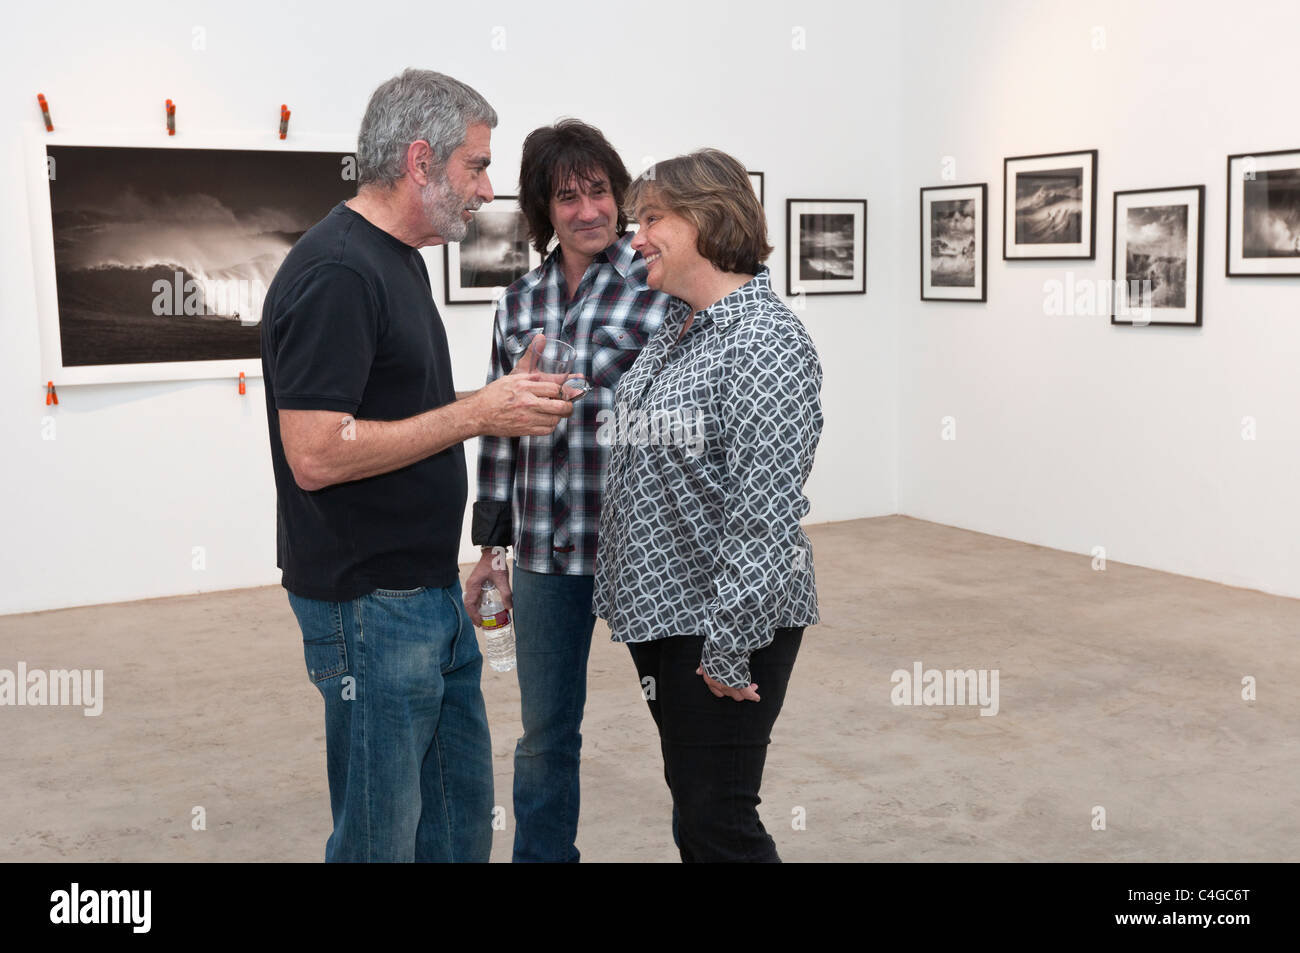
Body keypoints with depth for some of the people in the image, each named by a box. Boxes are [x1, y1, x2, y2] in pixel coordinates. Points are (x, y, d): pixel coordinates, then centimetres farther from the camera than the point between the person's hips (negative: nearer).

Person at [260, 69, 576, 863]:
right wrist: (475, 414, -21)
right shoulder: (335, 274, -19)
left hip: (430, 591, 9)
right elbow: (315, 454, -26)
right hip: (370, 607, -9)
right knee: (382, 834, 6)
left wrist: (508, 403, 7)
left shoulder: (398, 257, 12)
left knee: (460, 815, 18)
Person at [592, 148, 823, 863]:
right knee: (690, 808, 19)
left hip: (724, 624, -9)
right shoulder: (674, 329, 11)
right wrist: (625, 597, 16)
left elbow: (766, 511, -23)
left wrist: (730, 646, -22)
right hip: (660, 613, 9)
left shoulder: (766, 340, -17)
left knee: (717, 822, 0)